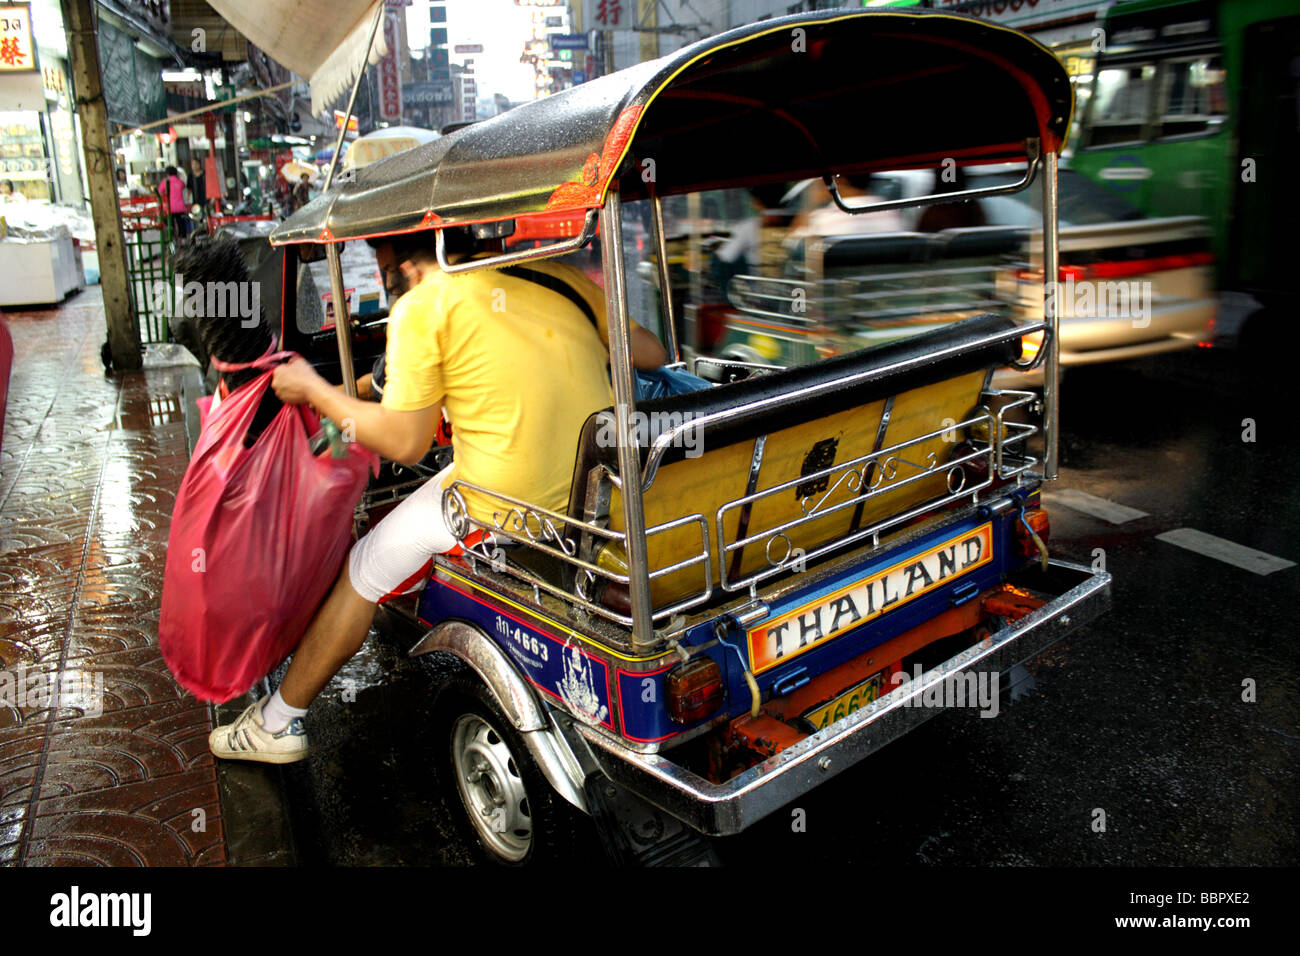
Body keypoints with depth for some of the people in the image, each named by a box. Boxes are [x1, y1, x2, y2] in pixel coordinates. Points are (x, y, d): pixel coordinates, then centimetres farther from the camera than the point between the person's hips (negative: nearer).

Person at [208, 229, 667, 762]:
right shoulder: (562, 278, 9)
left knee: (365, 570, 16)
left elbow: (405, 444, -6)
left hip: (499, 508, -6)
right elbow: (653, 354, 15)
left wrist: (313, 390, 8)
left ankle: (277, 724, 32)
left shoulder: (422, 305, -5)